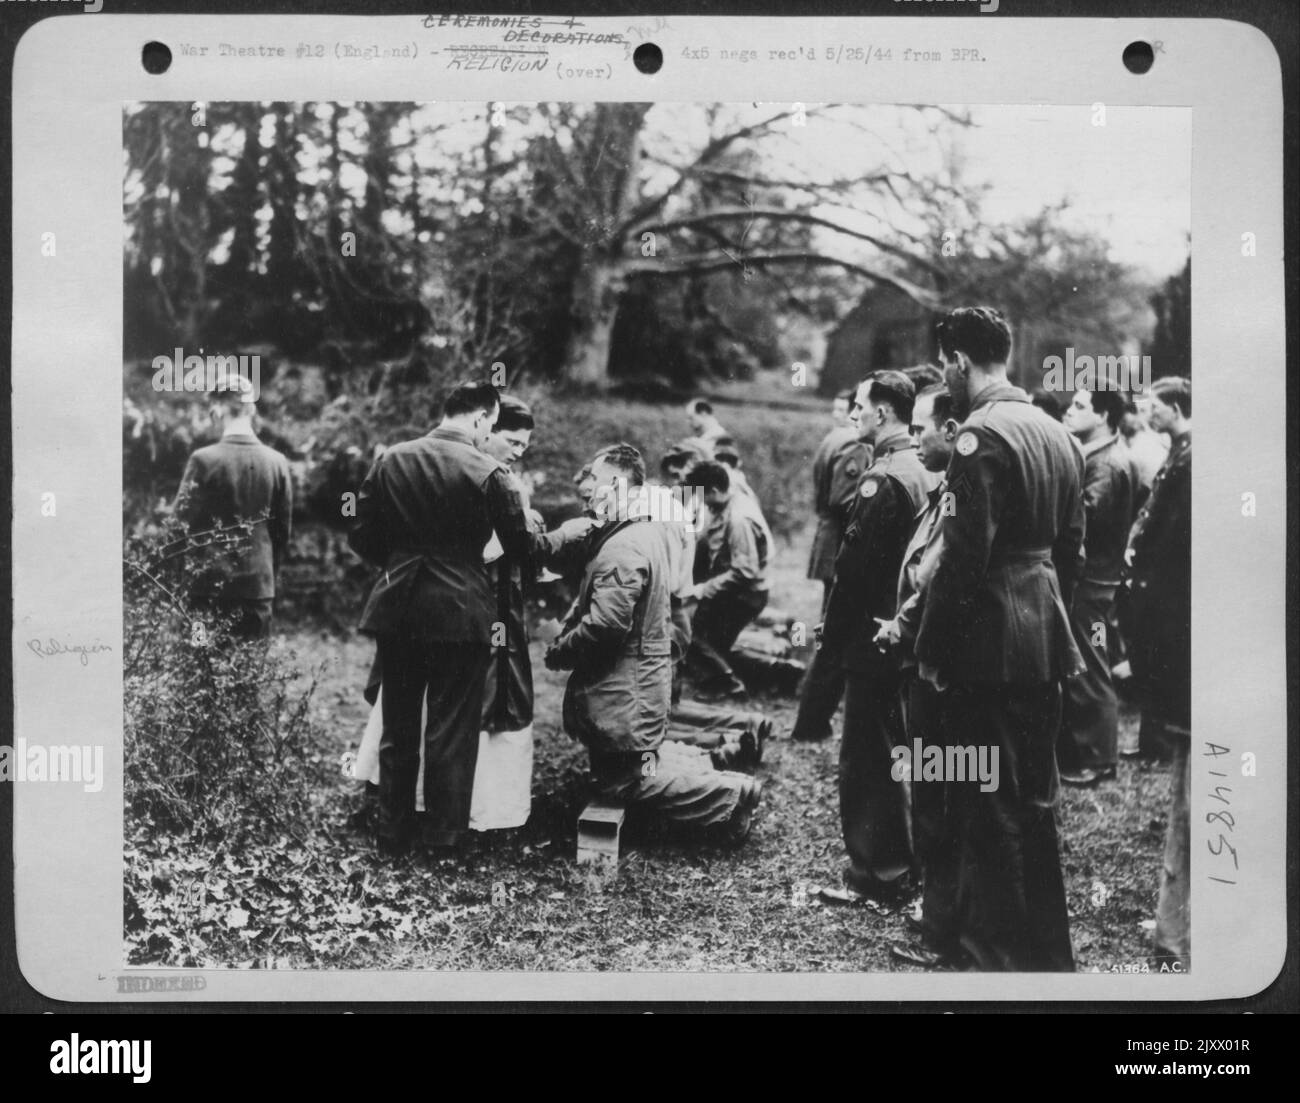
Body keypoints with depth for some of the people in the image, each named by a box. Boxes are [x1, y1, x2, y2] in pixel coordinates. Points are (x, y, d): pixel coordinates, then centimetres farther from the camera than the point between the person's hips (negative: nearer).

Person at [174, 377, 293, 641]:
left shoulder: (203, 460, -11)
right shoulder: (277, 462, 0)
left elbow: (182, 520, -5)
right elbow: (283, 530, 6)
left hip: (211, 586, -3)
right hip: (260, 586, 3)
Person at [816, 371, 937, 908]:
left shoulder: (882, 478, -17)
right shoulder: (923, 472, 11)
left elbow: (855, 566, -20)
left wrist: (834, 633, -11)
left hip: (874, 636, -9)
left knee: (866, 758, -2)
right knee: (896, 753, 18)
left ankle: (874, 879, 4)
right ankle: (904, 864, 27)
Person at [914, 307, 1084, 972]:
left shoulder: (981, 436, -16)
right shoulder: (1057, 435, 11)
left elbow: (963, 558, -19)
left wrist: (928, 647, -12)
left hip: (988, 643, -9)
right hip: (1045, 642, 9)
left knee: (990, 806, 1)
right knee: (1033, 801, 17)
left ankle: (1008, 953, 9)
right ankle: (1050, 952, 28)